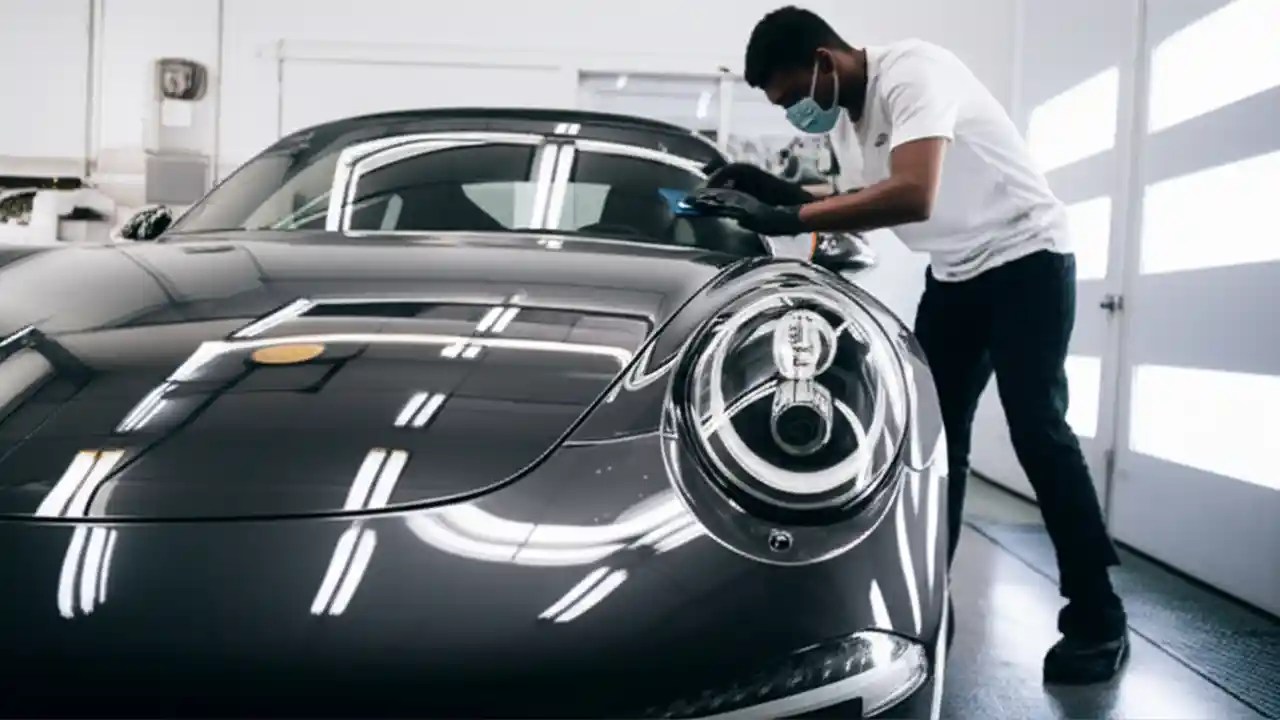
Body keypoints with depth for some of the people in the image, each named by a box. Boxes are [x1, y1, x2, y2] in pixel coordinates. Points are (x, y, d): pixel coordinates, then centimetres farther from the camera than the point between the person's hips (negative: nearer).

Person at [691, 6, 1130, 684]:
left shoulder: (912, 71, -26)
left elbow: (911, 198, -39)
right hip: (954, 273, 8)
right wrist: (775, 192, -3)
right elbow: (870, 208, 10)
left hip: (1026, 258, -8)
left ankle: (1097, 618, -1)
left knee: (1037, 429, -12)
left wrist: (787, 217, -37)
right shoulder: (843, 117, 2)